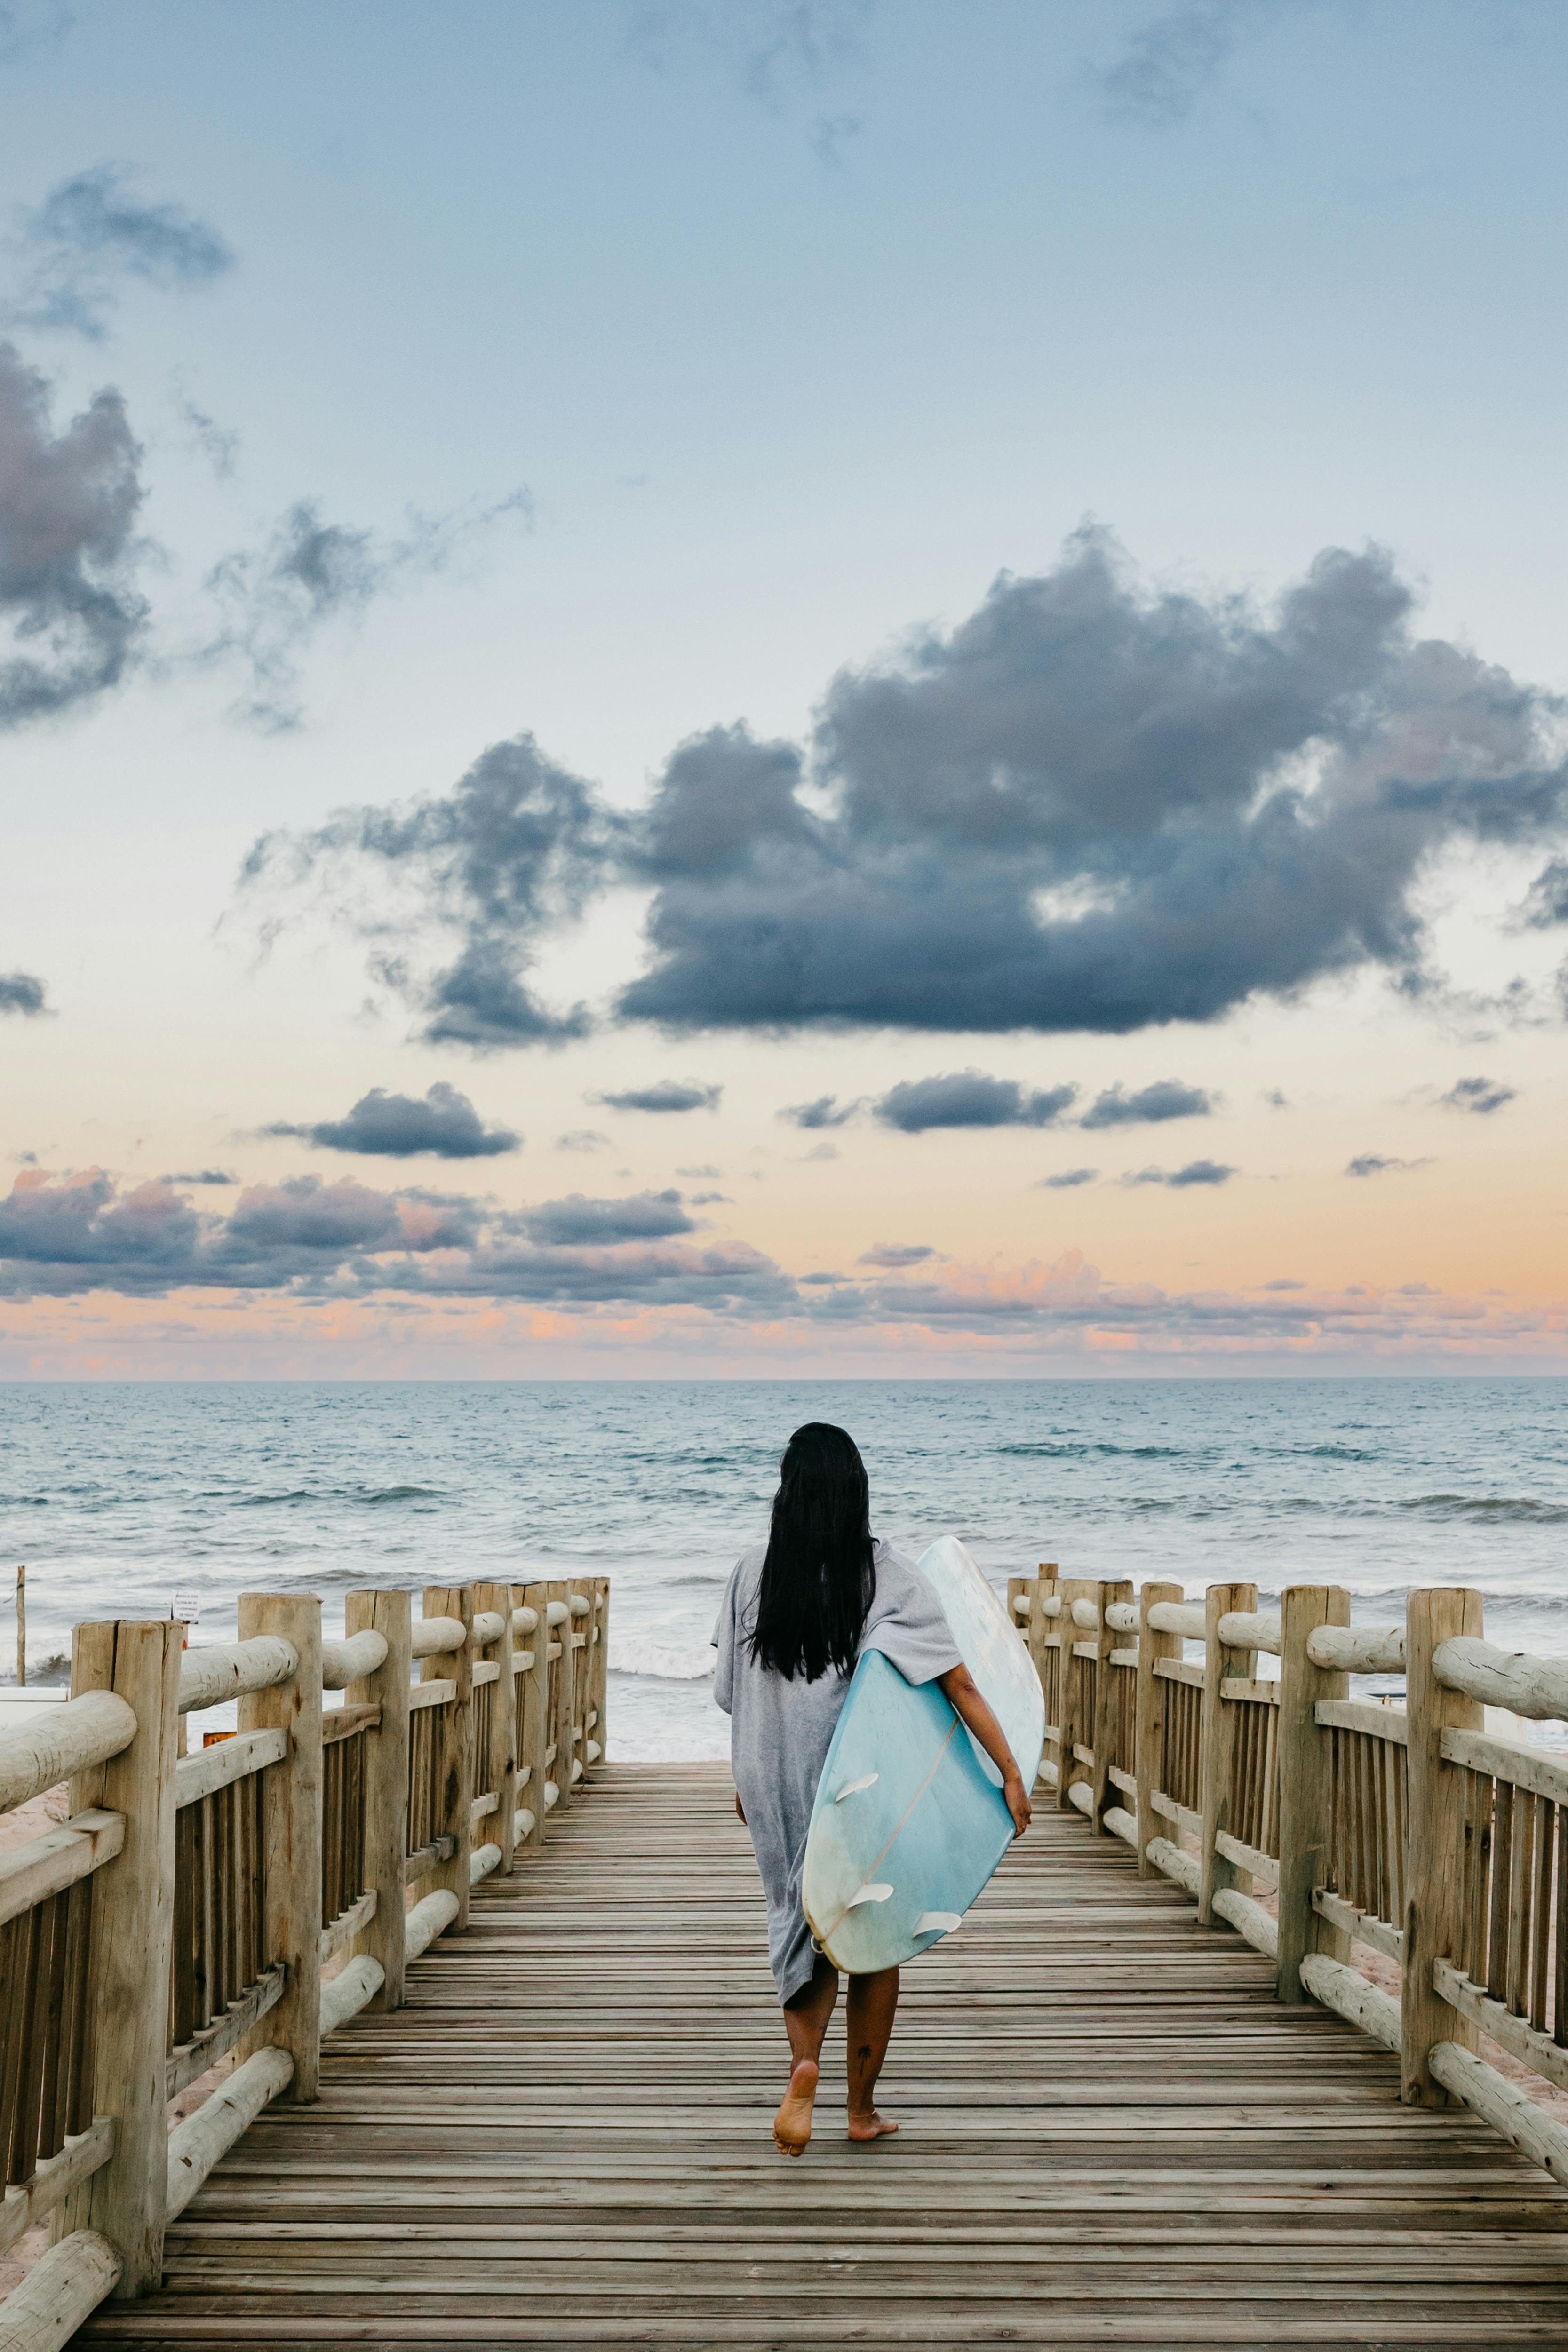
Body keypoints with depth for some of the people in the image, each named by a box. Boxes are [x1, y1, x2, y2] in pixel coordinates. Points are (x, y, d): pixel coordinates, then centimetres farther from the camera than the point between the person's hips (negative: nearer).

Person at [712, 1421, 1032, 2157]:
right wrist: (1011, 1773, -10)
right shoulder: (889, 1576, -11)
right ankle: (862, 2109, 22)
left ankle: (804, 2066, -12)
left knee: (805, 1929, 14)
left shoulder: (752, 1575, -5)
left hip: (775, 1786, 2)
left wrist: (744, 1781, 15)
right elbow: (960, 1686, -14)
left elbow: (733, 1692, 2)